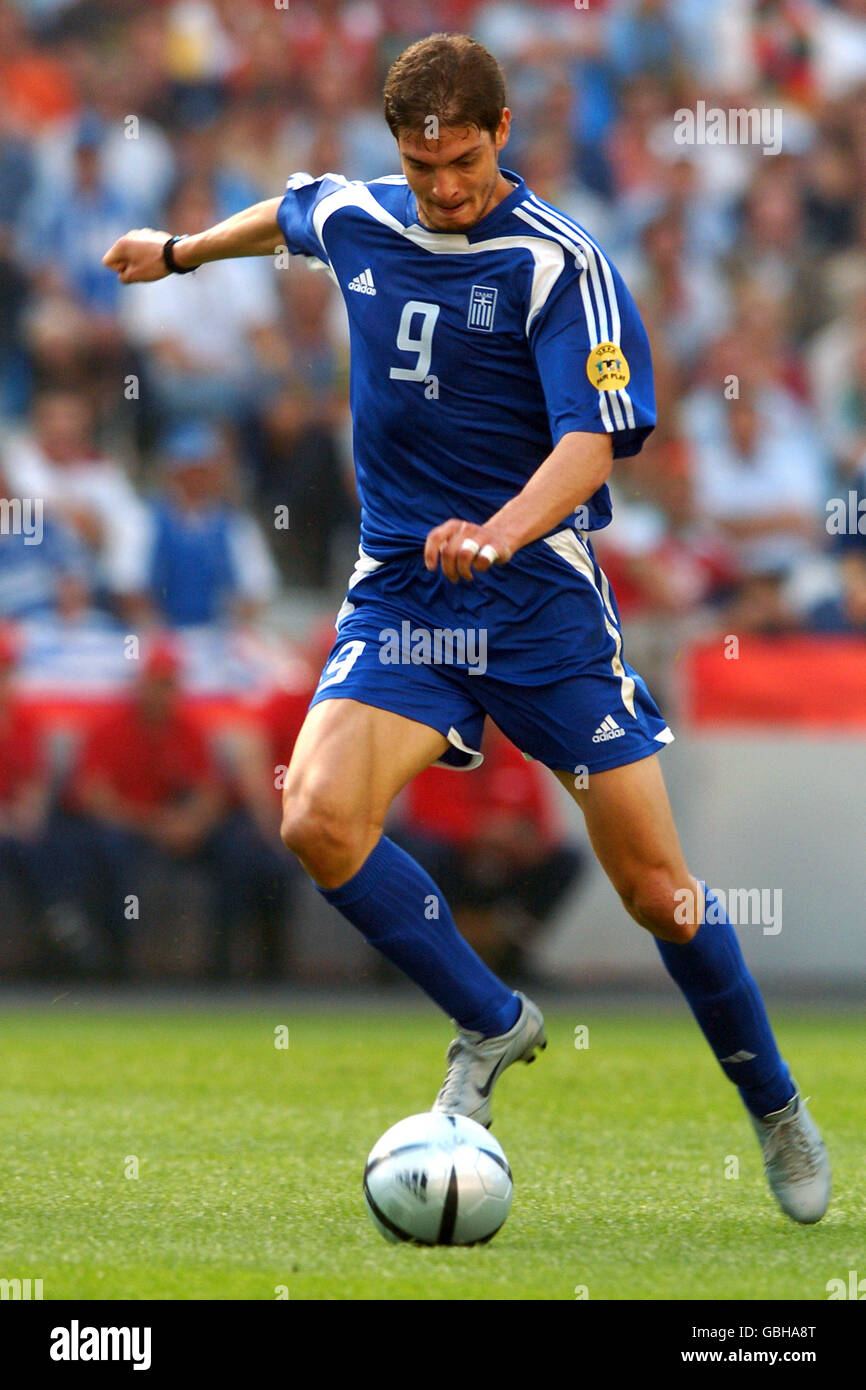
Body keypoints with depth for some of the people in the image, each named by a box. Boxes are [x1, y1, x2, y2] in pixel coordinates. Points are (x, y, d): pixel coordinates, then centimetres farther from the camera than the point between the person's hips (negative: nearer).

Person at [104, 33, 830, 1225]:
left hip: (543, 592, -4)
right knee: (318, 820, -22)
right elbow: (288, 212, 29)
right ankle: (492, 1025, 0)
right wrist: (179, 250, 43)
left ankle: (776, 1110, 20)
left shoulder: (560, 264, -12)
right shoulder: (354, 220, 4)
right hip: (401, 591, 4)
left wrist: (498, 535, -37)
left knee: (655, 885, -4)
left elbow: (592, 442, -20)